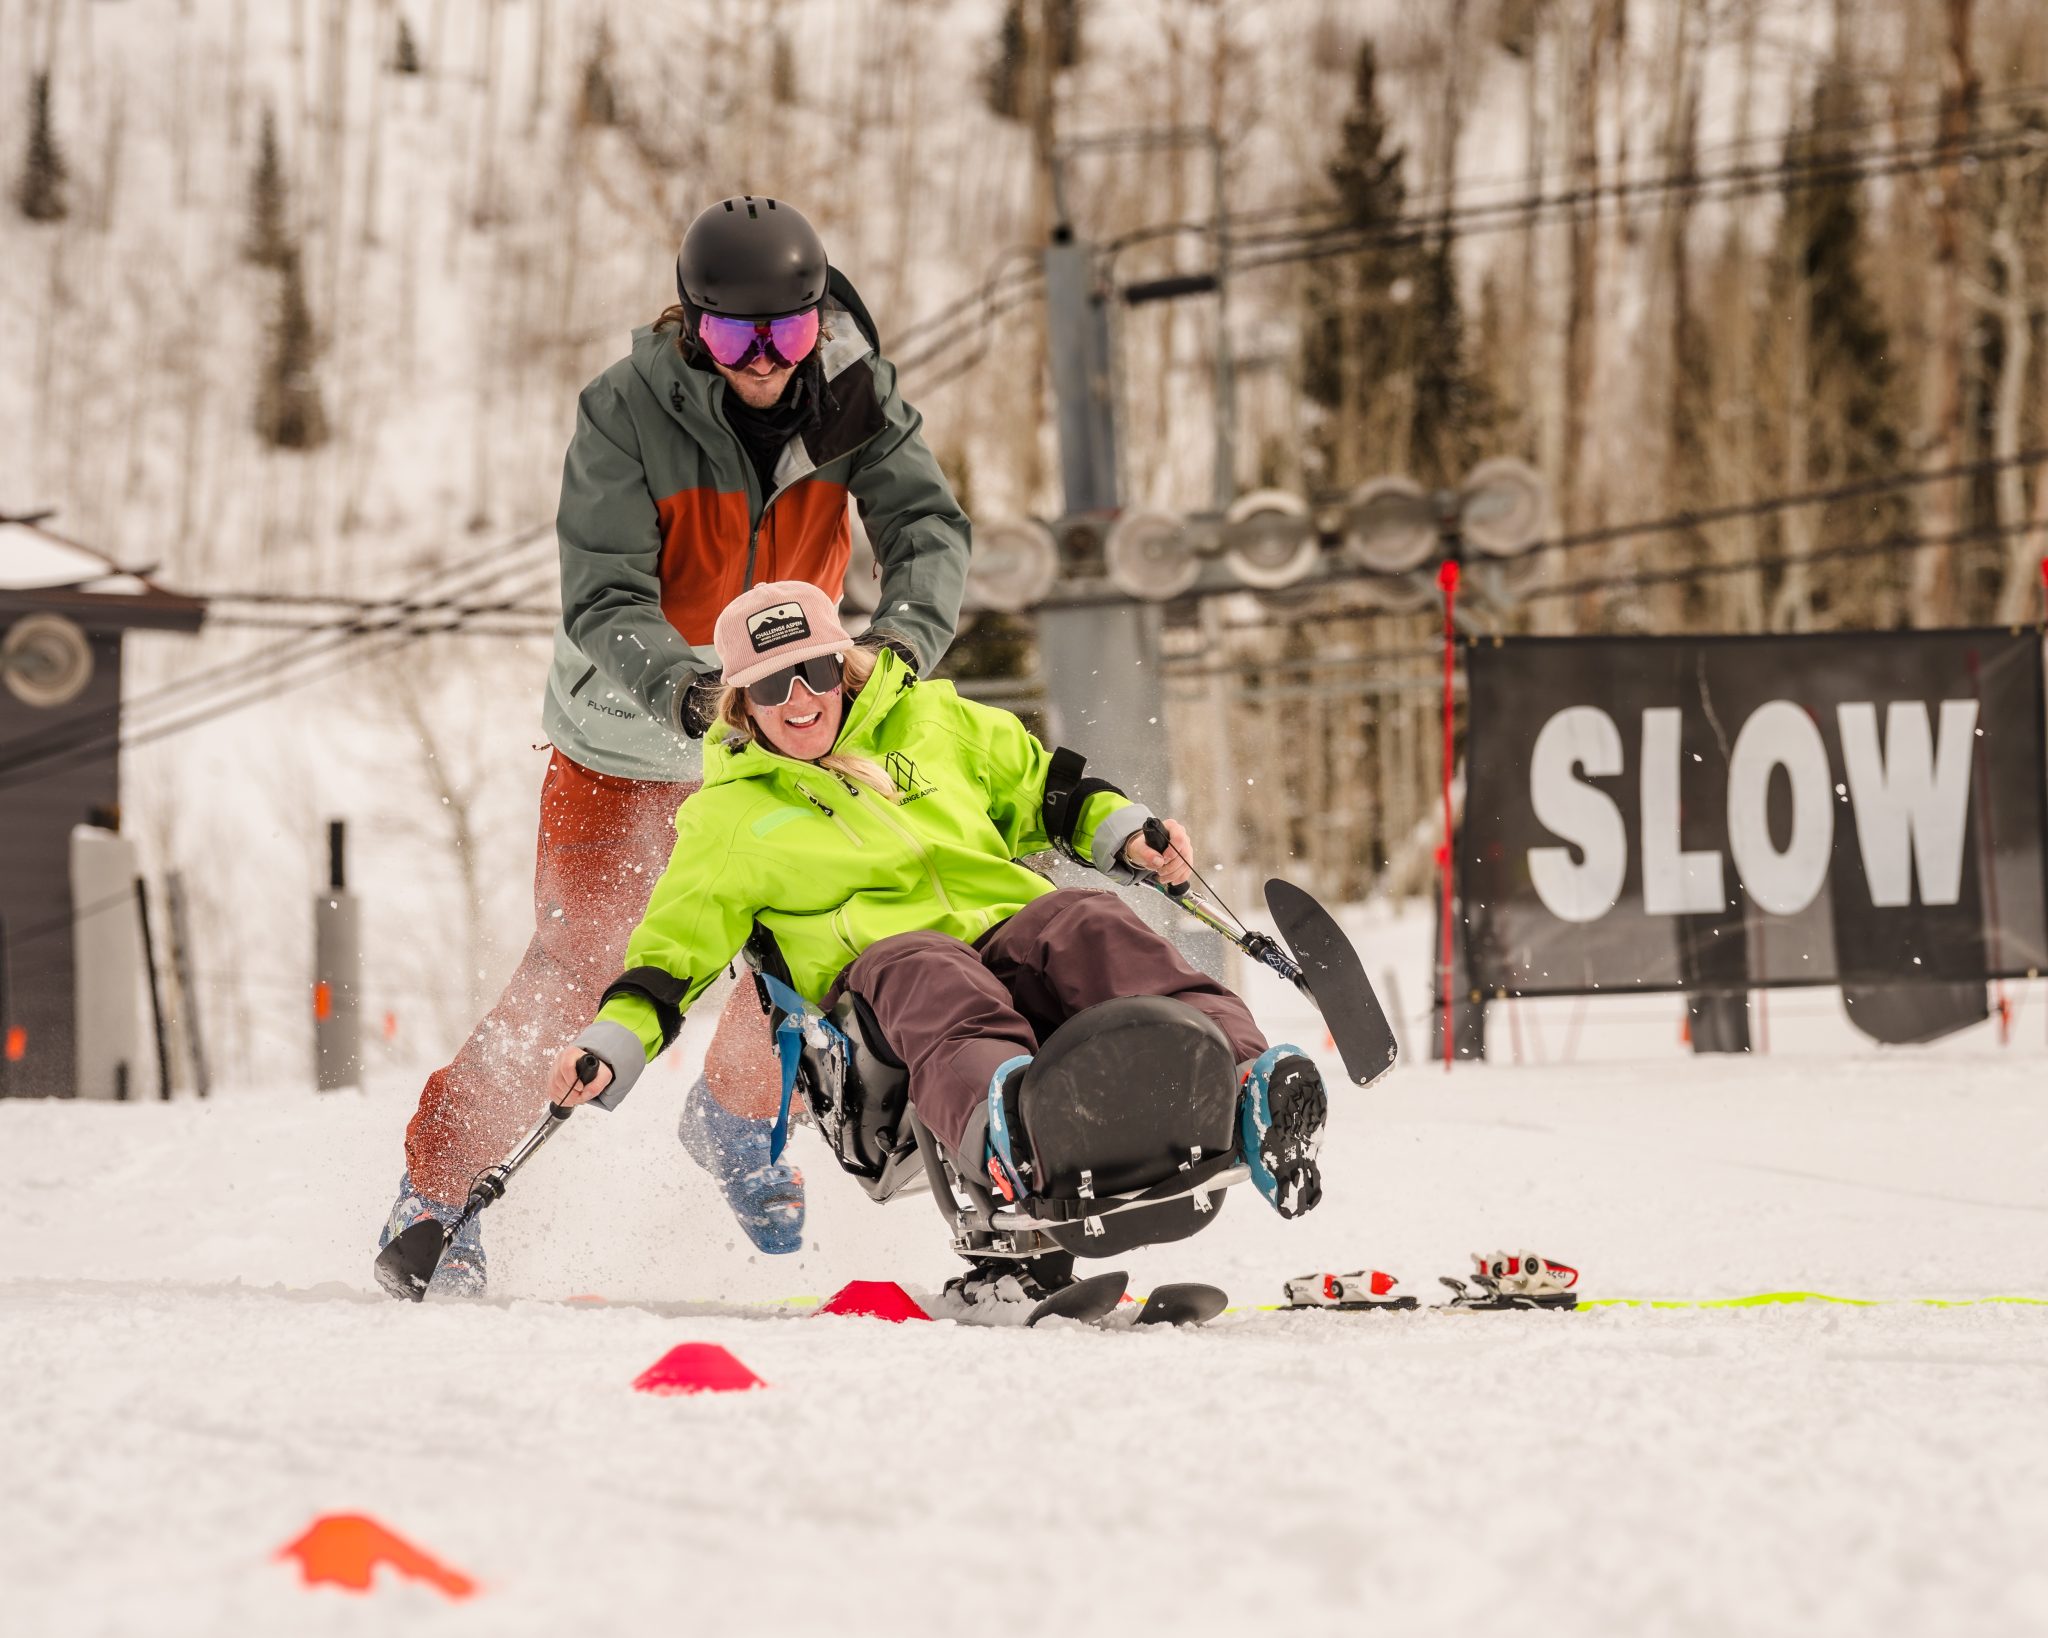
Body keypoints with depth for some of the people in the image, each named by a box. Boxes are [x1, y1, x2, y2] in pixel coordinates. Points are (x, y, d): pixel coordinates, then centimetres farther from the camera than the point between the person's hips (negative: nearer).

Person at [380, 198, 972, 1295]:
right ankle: (436, 1192, 10)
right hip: (626, 740, -3)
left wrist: (902, 635, -43)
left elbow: (928, 524, -22)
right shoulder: (628, 410, -24)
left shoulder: (850, 394, -14)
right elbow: (602, 600, -27)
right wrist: (683, 690, -46)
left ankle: (736, 1120, 26)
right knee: (577, 972, -7)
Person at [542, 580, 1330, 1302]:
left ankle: (1246, 1091, -61)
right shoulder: (728, 816, 20)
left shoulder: (933, 723, 25)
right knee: (931, 978, -41)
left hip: (1013, 925, 3)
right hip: (876, 967, -3)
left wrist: (1122, 831, 12)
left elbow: (1042, 790, 33)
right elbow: (672, 945, 18)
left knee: (1094, 928, -33)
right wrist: (612, 1048, 1)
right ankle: (1003, 1126, -77)